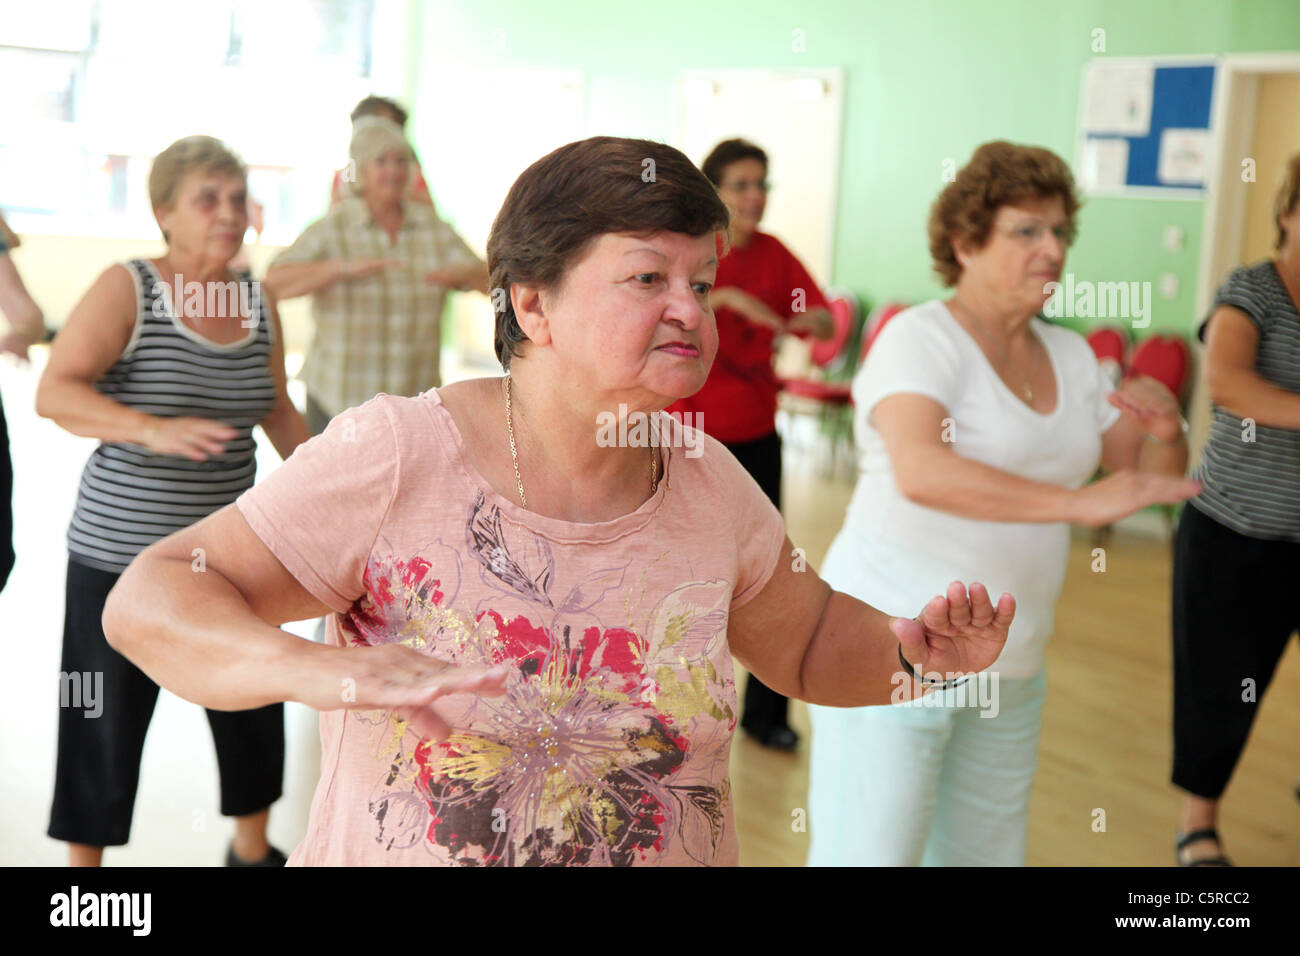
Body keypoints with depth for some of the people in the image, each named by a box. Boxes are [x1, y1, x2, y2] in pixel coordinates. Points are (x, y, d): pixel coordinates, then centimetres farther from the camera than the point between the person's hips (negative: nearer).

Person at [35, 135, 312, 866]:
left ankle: (253, 848, 36)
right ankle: (85, 860, 27)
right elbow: (54, 393, -21)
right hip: (120, 553, -5)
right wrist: (153, 430, -35)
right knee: (107, 724, 7)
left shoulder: (259, 304, 4)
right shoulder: (128, 289, -11)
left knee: (254, 708, 13)